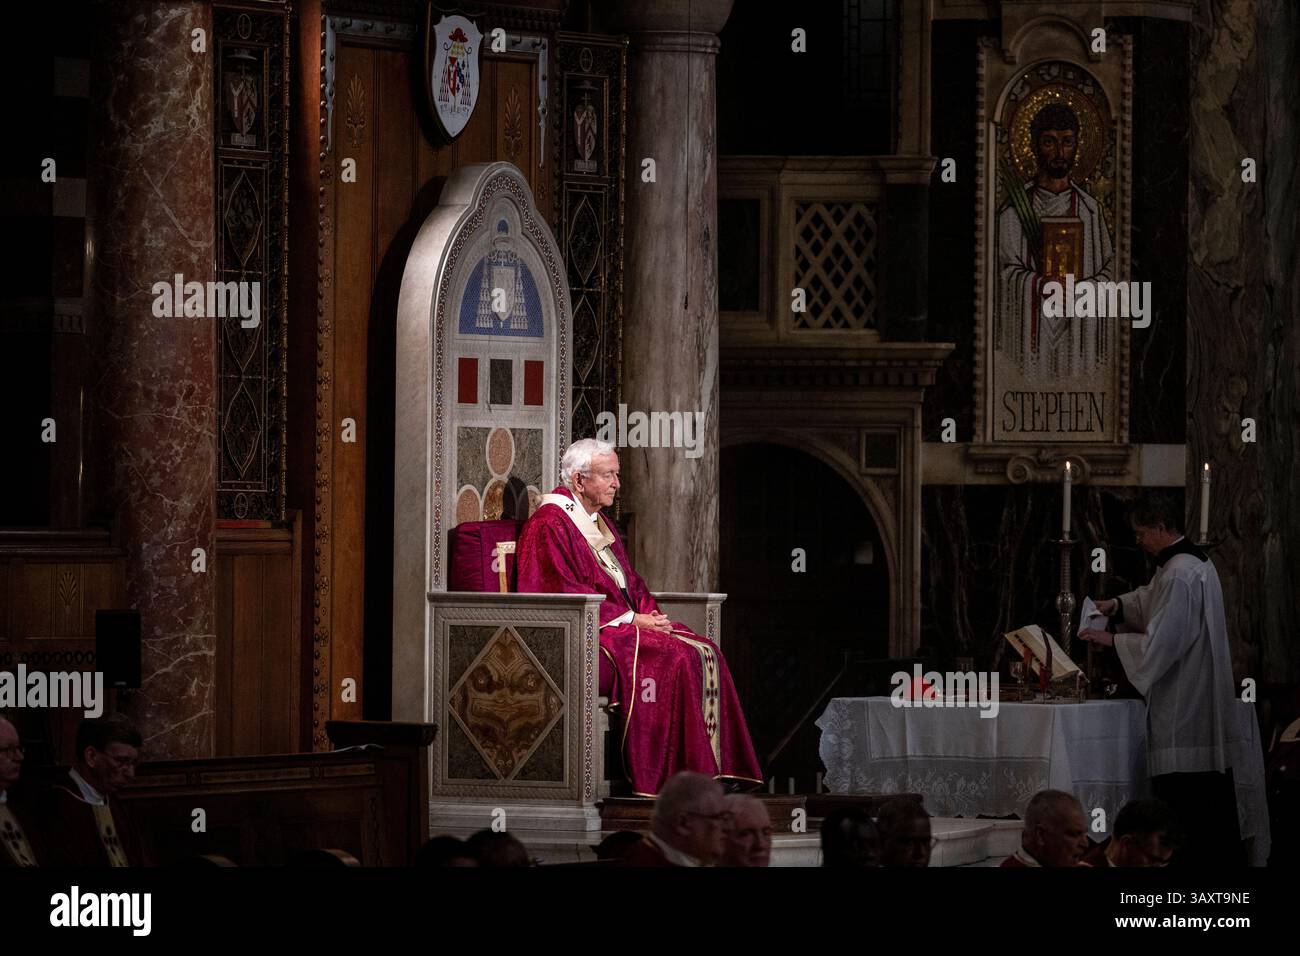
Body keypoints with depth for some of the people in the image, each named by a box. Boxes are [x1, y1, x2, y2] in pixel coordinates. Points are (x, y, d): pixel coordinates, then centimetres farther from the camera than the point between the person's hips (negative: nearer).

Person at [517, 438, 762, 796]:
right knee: (673, 658, -27)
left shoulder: (600, 524, 21)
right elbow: (567, 594, -17)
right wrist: (631, 619, -17)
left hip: (624, 621, 9)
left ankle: (712, 768, -16)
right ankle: (672, 773, -26)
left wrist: (649, 613, -1)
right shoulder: (550, 525, -9)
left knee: (705, 654, -9)